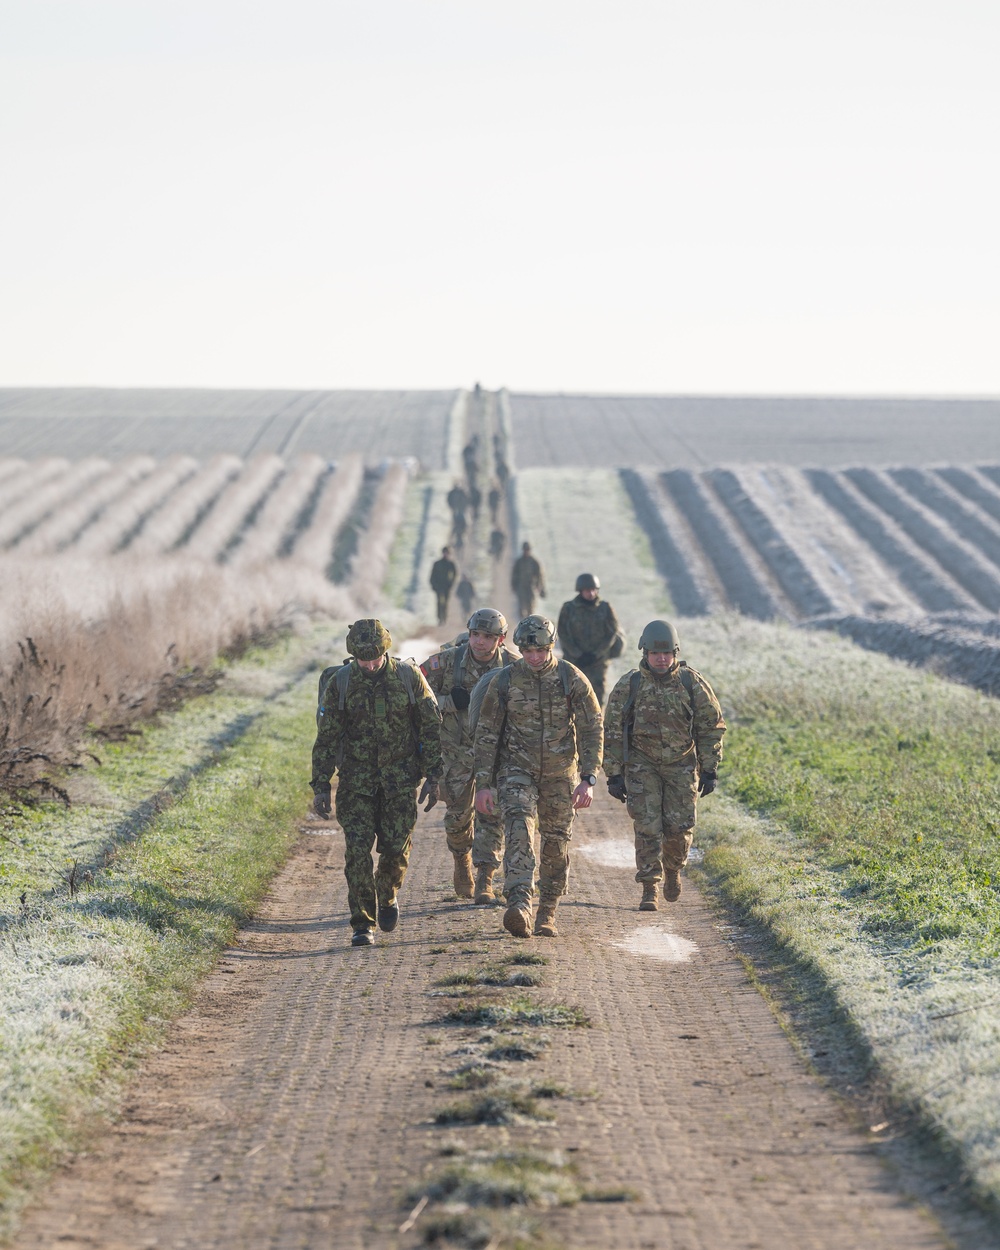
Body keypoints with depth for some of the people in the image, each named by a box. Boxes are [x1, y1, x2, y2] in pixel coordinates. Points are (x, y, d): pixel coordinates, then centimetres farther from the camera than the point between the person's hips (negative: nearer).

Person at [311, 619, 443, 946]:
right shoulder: (340, 683, -4)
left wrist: (433, 777, -4)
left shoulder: (409, 677, -5)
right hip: (357, 778, 0)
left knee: (396, 847, -2)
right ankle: (363, 924, -1)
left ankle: (388, 895, 30)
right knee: (358, 850, -8)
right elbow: (326, 739, 0)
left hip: (401, 777, 0)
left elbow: (432, 728, 1)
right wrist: (320, 787, -4)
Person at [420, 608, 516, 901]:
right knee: (458, 814, 6)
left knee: (492, 814, -8)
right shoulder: (447, 662, -10)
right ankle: (462, 860, 35)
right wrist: (450, 702, -20)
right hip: (457, 749, 0)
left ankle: (485, 879, -4)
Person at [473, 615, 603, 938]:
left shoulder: (573, 680, -6)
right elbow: (486, 735, 0)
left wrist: (588, 779, -13)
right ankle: (519, 906, -35)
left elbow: (592, 730, -4)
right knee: (519, 833, -22)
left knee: (557, 844, 8)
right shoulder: (504, 682, -6)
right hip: (517, 770, -1)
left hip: (561, 775, 1)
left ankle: (548, 912, 24)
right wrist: (483, 784, -4)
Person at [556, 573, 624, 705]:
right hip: (575, 659, 0)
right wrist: (578, 655, -9)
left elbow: (612, 633, 1)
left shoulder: (605, 608, 0)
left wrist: (595, 655, -7)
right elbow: (563, 633, -1)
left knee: (597, 693, -4)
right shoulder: (569, 608, -2)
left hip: (598, 660, 0)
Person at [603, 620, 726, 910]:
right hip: (642, 764, -1)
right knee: (647, 826, -10)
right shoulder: (628, 686, -6)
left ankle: (672, 869, 30)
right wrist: (614, 774, -4)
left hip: (682, 766, 1)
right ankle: (650, 889, -3)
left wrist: (710, 770, -1)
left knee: (679, 827, -1)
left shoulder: (693, 684, -5)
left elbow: (712, 727, 2)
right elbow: (612, 731, -1)